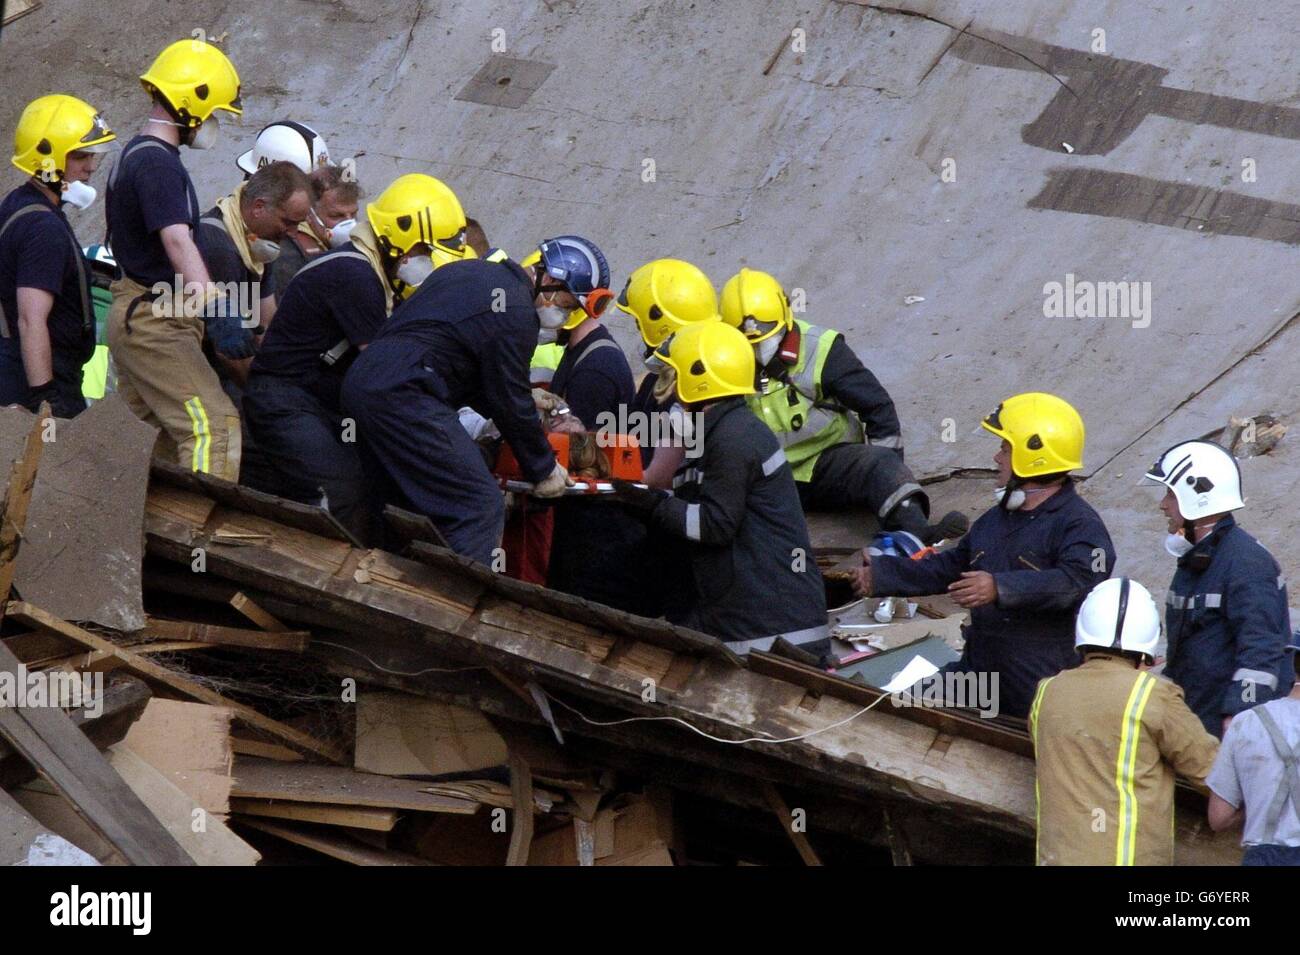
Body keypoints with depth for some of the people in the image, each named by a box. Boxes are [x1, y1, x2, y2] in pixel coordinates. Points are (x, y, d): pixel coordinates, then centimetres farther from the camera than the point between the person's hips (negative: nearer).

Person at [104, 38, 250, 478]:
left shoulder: (134, 156, 18)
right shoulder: (158, 163, -15)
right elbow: (177, 242, -29)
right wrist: (216, 309, -39)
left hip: (136, 315, 11)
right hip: (155, 322, -11)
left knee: (172, 434, 14)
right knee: (215, 424, -19)